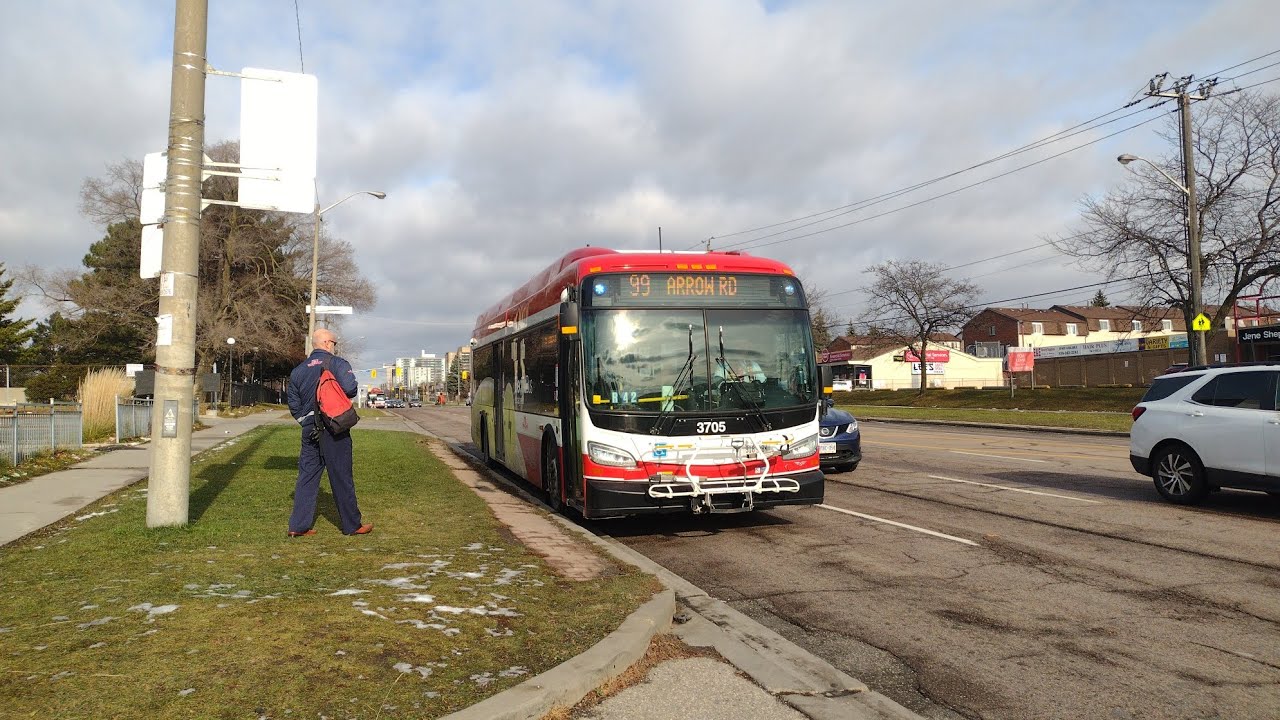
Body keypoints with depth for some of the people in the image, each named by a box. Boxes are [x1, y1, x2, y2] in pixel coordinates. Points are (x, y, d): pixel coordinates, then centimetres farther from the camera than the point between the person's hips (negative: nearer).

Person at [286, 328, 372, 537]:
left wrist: (306, 422, 15)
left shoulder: (298, 371, 11)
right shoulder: (338, 364, -8)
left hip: (310, 431, 5)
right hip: (335, 430, -5)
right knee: (341, 478, 3)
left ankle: (298, 525, 8)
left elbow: (294, 405, 12)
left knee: (307, 476, 10)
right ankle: (352, 525, 13)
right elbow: (350, 389, -22)